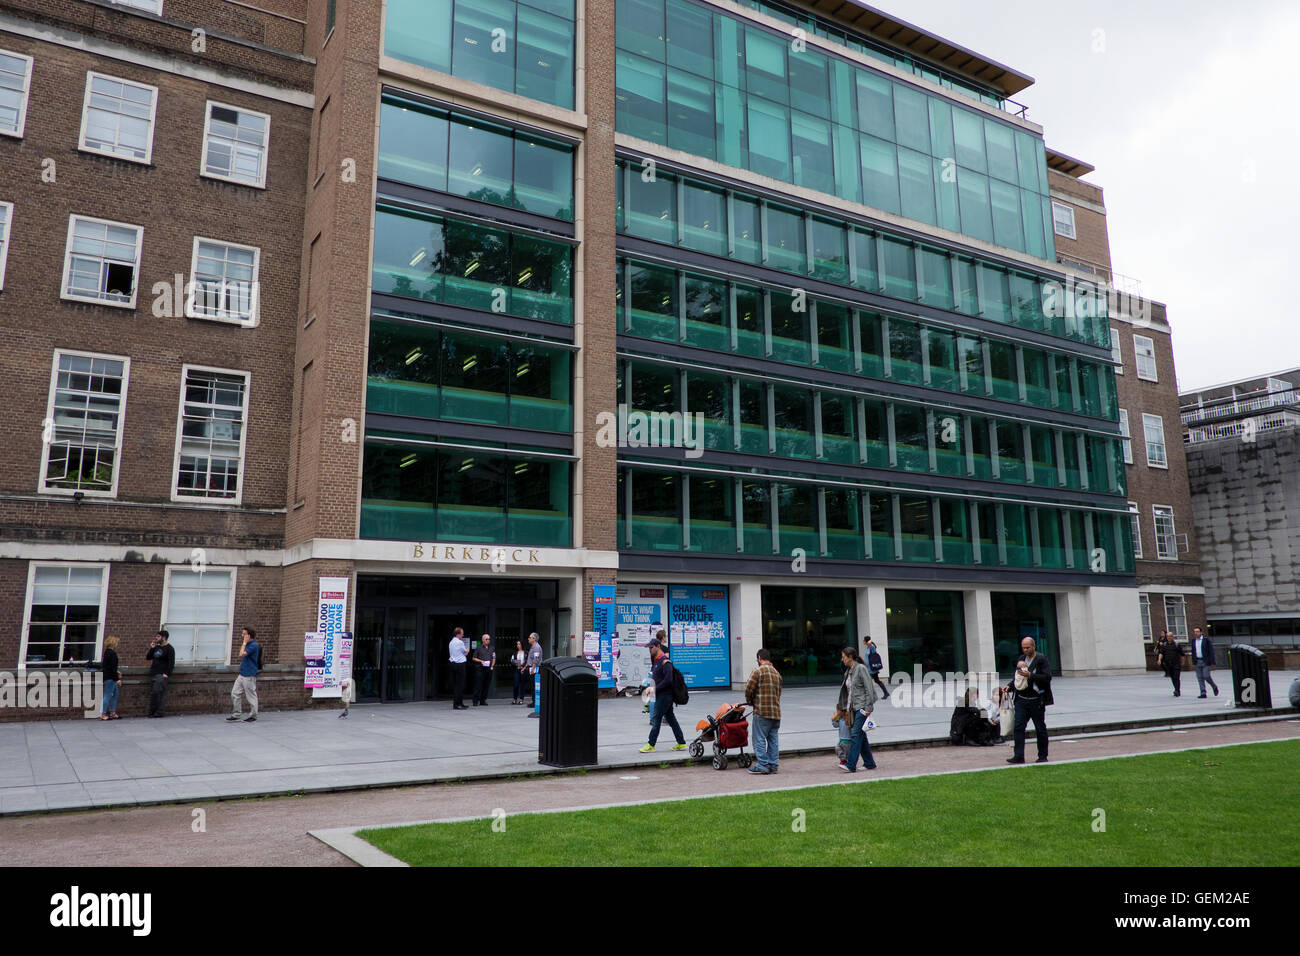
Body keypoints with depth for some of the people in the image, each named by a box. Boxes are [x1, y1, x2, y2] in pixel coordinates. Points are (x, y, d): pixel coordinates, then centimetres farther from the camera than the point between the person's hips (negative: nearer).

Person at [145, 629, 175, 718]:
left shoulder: (169, 648, -4)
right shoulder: (156, 647, 20)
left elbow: (171, 663, -10)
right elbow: (148, 658, 21)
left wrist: (167, 674, -18)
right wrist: (151, 648, 9)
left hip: (161, 675, -8)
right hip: (153, 674, 8)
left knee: (157, 692, -16)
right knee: (152, 693, 6)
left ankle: (159, 712, -14)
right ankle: (152, 712, 9)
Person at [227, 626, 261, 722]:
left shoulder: (254, 645, -14)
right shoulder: (248, 644, 15)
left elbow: (241, 654, -21)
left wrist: (244, 642, -15)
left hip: (249, 675, -10)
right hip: (242, 674, 10)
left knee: (251, 696, 0)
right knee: (234, 693, 8)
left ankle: (253, 716, 9)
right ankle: (236, 714, 16)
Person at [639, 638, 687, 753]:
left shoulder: (665, 661, -16)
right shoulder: (656, 661, 14)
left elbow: (668, 680, -23)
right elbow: (656, 677, 21)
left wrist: (655, 689, -20)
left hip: (664, 695, -10)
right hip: (661, 695, 10)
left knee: (656, 719, -6)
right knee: (671, 718, 11)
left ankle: (651, 744, 0)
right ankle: (681, 743, 15)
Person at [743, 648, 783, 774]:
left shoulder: (758, 671, -9)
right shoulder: (777, 673, 15)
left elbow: (748, 688, -11)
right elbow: (779, 692, 17)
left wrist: (750, 701, 7)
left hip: (762, 711, -7)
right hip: (776, 711, 7)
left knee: (760, 739, -1)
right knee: (772, 739, 11)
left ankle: (762, 765, -2)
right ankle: (773, 765, 13)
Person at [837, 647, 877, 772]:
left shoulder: (861, 668, -11)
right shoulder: (848, 671, 14)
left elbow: (869, 689, -15)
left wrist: (868, 708, -19)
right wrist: (846, 707, 16)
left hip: (863, 706, -9)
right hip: (854, 707, 9)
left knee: (856, 734, -13)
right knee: (861, 735, 10)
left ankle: (851, 765, -15)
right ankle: (869, 763, 18)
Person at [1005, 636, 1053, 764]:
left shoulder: (1041, 660, -6)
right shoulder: (1021, 659, 12)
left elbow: (1047, 677, -17)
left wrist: (1030, 675, -24)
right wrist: (1009, 686, 4)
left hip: (1036, 701, -4)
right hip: (1021, 699, 5)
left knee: (1040, 729, 7)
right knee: (1019, 727, -5)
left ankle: (1043, 756, 19)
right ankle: (1018, 756, -5)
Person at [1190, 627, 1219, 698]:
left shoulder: (1206, 640, -5)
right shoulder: (1193, 641, 11)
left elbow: (1211, 651, -6)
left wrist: (1212, 663, -10)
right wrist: (1193, 661, 11)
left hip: (1205, 661, -5)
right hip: (1197, 662, 5)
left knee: (1206, 676, -9)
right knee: (1200, 678, 2)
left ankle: (1215, 687, 18)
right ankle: (1203, 693, 5)